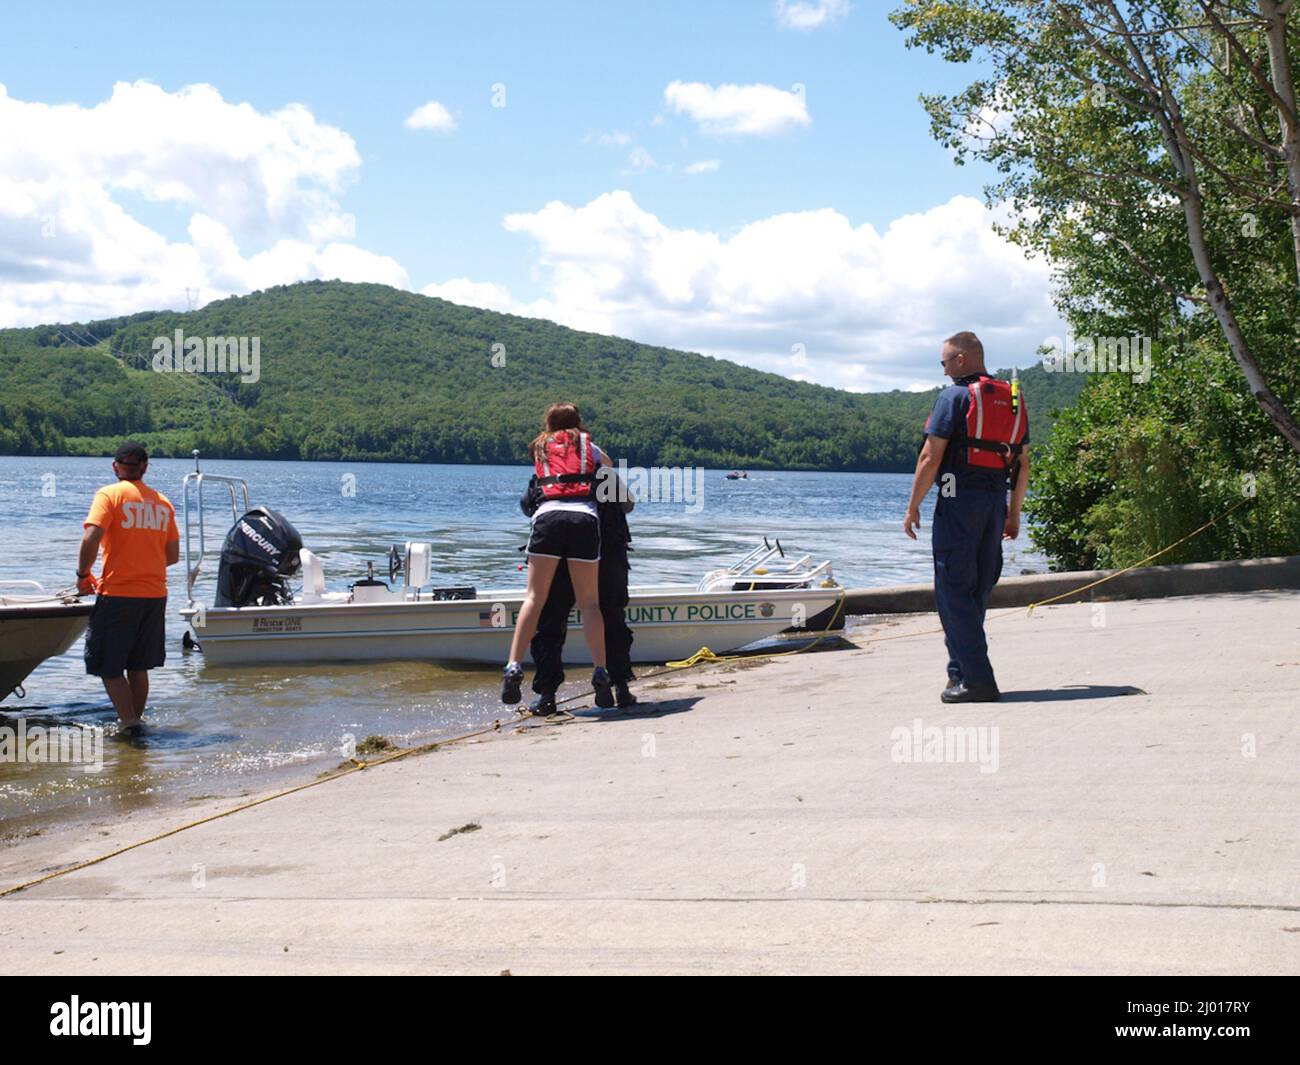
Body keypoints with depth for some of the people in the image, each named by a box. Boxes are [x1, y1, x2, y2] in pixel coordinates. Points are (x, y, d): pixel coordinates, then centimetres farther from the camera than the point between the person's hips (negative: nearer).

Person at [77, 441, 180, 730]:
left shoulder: (109, 494, -6)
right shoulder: (163, 502, 9)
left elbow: (91, 538, -18)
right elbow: (173, 556, 9)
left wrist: (83, 575, -4)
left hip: (117, 593, -5)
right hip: (155, 594, 5)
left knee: (108, 667, 3)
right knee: (139, 667, 16)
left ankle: (129, 723, -5)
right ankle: (136, 720, 21)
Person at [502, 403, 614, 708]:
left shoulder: (540, 447, 25)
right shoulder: (587, 444, 23)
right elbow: (608, 464, 44)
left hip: (548, 515, 0)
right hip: (585, 517, 0)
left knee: (534, 597, -2)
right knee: (589, 602, 2)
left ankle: (514, 667, -16)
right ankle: (600, 673, -8)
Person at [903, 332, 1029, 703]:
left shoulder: (954, 396, -7)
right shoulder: (1013, 399, 14)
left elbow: (930, 458, -11)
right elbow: (1023, 464, 16)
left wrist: (913, 507, -4)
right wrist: (1014, 514, 21)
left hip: (960, 498, -7)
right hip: (996, 500, 7)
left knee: (953, 590, -4)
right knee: (978, 589, 15)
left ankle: (978, 679, -10)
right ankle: (960, 670, 24)